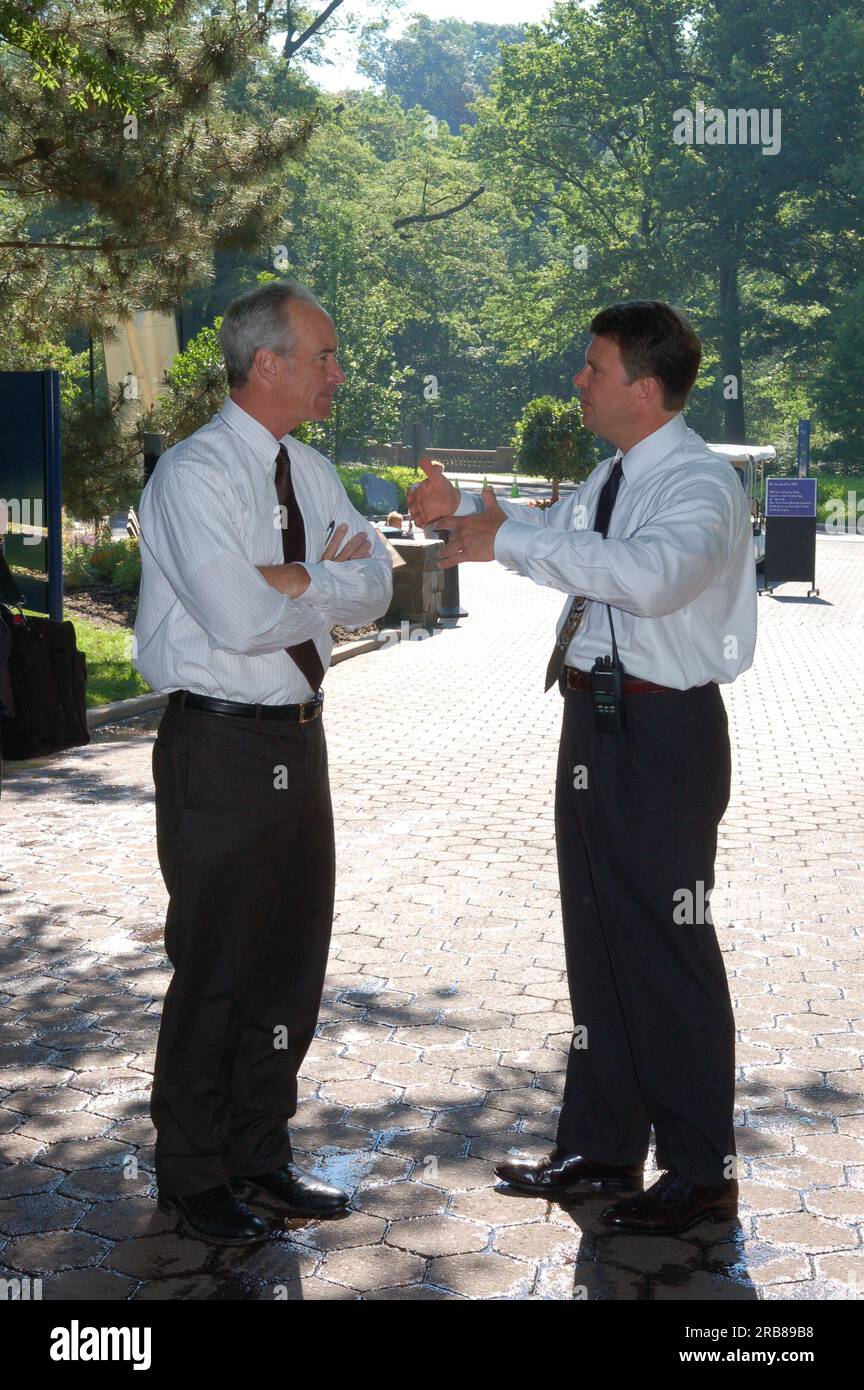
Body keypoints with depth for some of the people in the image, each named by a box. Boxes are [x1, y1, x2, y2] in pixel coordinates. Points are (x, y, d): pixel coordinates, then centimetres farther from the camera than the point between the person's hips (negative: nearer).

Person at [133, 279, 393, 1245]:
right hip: (220, 743, -8)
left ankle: (261, 1149, 31)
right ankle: (194, 1175, 20)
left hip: (298, 738, 8)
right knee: (215, 964, 2)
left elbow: (375, 591, 1)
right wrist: (330, 583, -9)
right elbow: (239, 621, -25)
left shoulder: (310, 471, 10)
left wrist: (292, 578, -16)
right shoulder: (194, 473, -15)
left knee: (294, 952, 14)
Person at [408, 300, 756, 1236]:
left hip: (663, 734, -9)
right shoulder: (611, 479, 11)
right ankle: (601, 1146, 32)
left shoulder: (701, 485, -17)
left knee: (667, 949, 0)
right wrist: (465, 512, 12)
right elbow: (555, 539, 27)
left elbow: (652, 572, -37)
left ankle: (700, 1172, 17)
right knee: (595, 939, 17)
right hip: (596, 720, 9)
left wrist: (511, 540, -32)